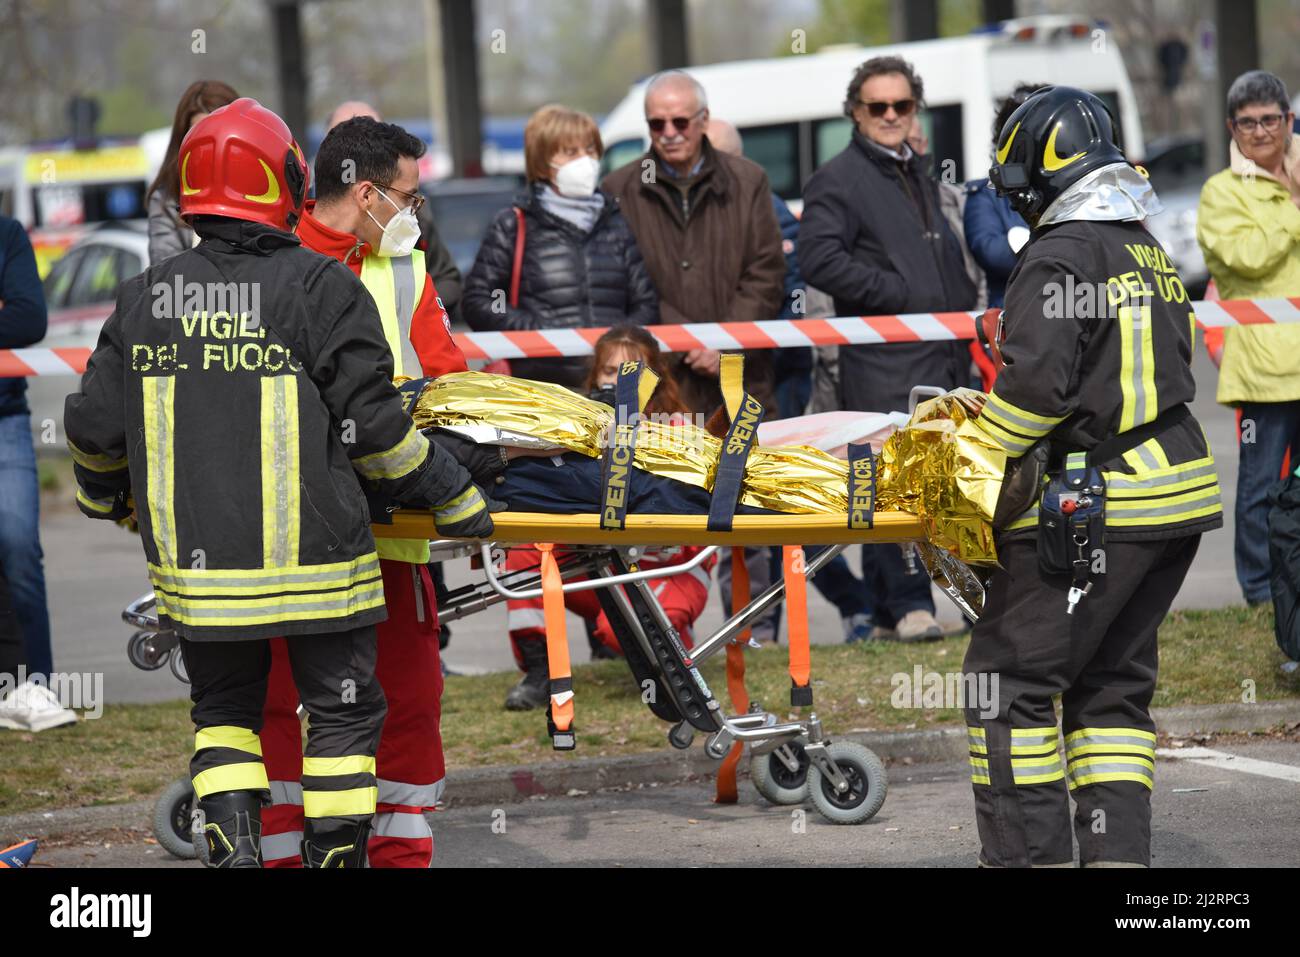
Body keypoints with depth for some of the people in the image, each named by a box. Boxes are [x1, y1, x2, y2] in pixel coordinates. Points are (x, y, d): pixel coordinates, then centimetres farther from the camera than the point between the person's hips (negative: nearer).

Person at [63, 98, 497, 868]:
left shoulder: (147, 297, 3)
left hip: (195, 556, 4)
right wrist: (457, 499, 2)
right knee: (343, 714, 10)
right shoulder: (322, 288, -9)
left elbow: (96, 427, 8)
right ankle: (336, 855, 12)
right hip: (311, 558, -4)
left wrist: (104, 496, 30)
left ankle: (232, 854, 5)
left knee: (225, 712, 18)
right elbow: (372, 427, -11)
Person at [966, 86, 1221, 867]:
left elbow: (1036, 383, -19)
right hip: (1180, 484, 9)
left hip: (1096, 508, -9)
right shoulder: (1151, 252, 16)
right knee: (1112, 684, 14)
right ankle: (1119, 853, 9)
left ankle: (1031, 855, -4)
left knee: (1009, 676, -2)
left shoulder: (1061, 255, -12)